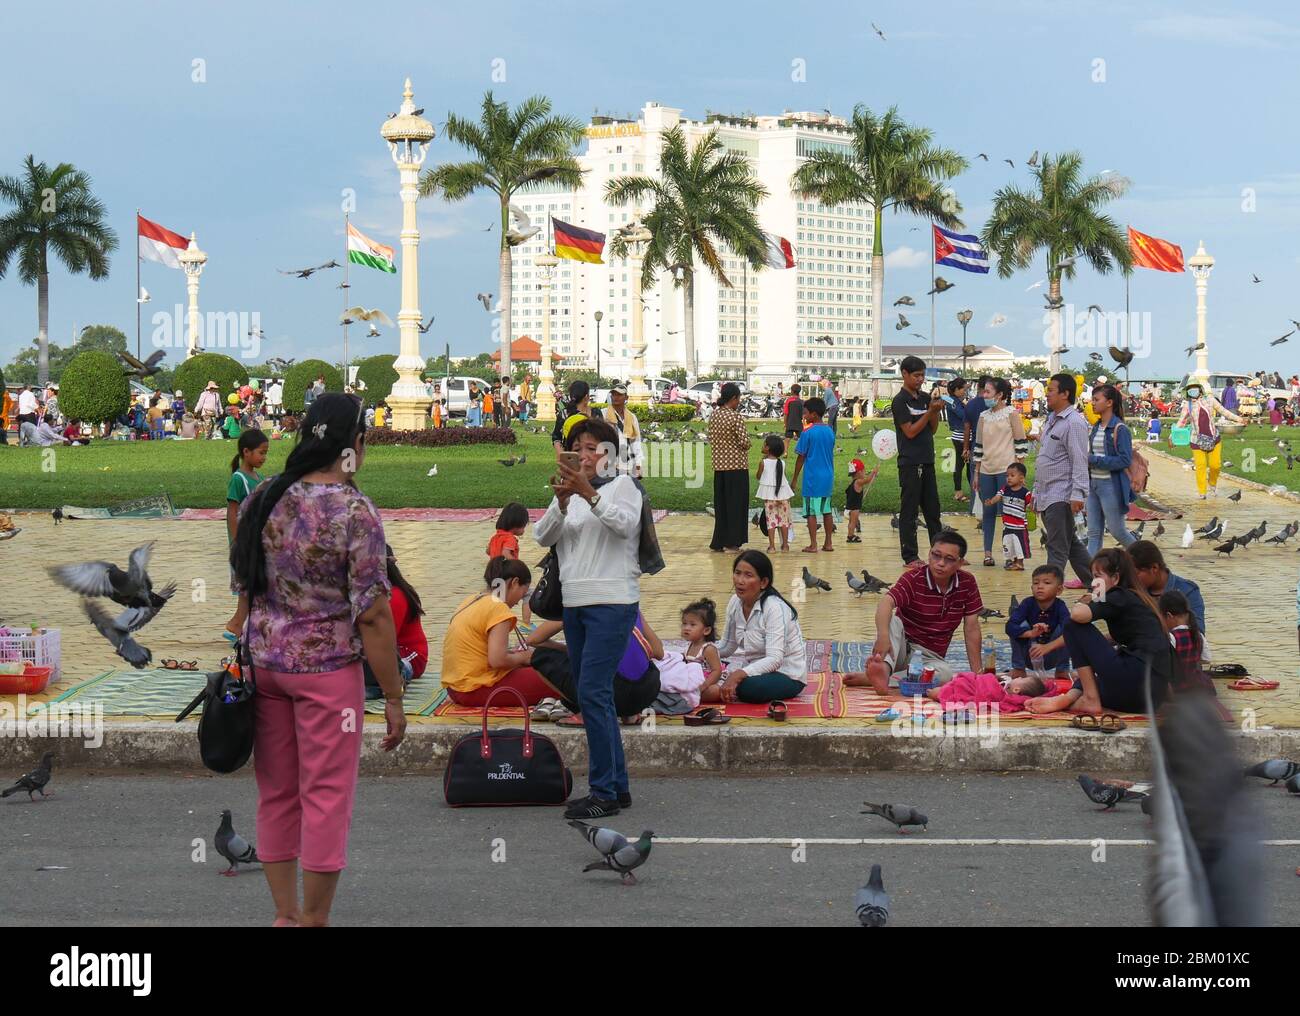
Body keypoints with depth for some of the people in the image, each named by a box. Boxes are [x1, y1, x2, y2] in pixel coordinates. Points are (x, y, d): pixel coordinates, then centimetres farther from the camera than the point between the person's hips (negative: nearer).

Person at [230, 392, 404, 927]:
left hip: (263, 661, 6)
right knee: (326, 797, 2)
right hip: (326, 670, -6)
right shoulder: (354, 511, -15)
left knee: (276, 794, 14)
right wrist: (393, 697, -10)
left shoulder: (261, 500, 3)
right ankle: (314, 921, 7)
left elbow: (244, 586, 11)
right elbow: (372, 614, -16)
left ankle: (285, 915, 23)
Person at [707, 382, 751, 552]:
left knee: (720, 504, 14)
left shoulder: (714, 415, 4)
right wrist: (746, 443, 4)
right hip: (736, 465, -6)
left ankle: (718, 542, 17)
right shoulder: (736, 417, -16)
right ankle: (731, 543, 4)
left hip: (719, 465, 6)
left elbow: (711, 440, 9)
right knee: (735, 504, 2)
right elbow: (744, 442, -17)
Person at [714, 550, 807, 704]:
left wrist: (739, 674, -43)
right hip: (756, 667, 7)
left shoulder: (775, 608, -23)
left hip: (787, 676, -7)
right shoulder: (735, 602, -1)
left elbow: (775, 660, -30)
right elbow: (728, 646, 10)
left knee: (748, 686, -37)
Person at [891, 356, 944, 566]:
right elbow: (910, 431, -13)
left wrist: (936, 410, -5)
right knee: (909, 511, -2)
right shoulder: (900, 401, -8)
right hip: (910, 463, -7)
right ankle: (910, 557, 1)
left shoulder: (925, 398, 12)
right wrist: (931, 411, -16)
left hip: (927, 461, 7)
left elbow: (933, 429, 13)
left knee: (933, 510, 11)